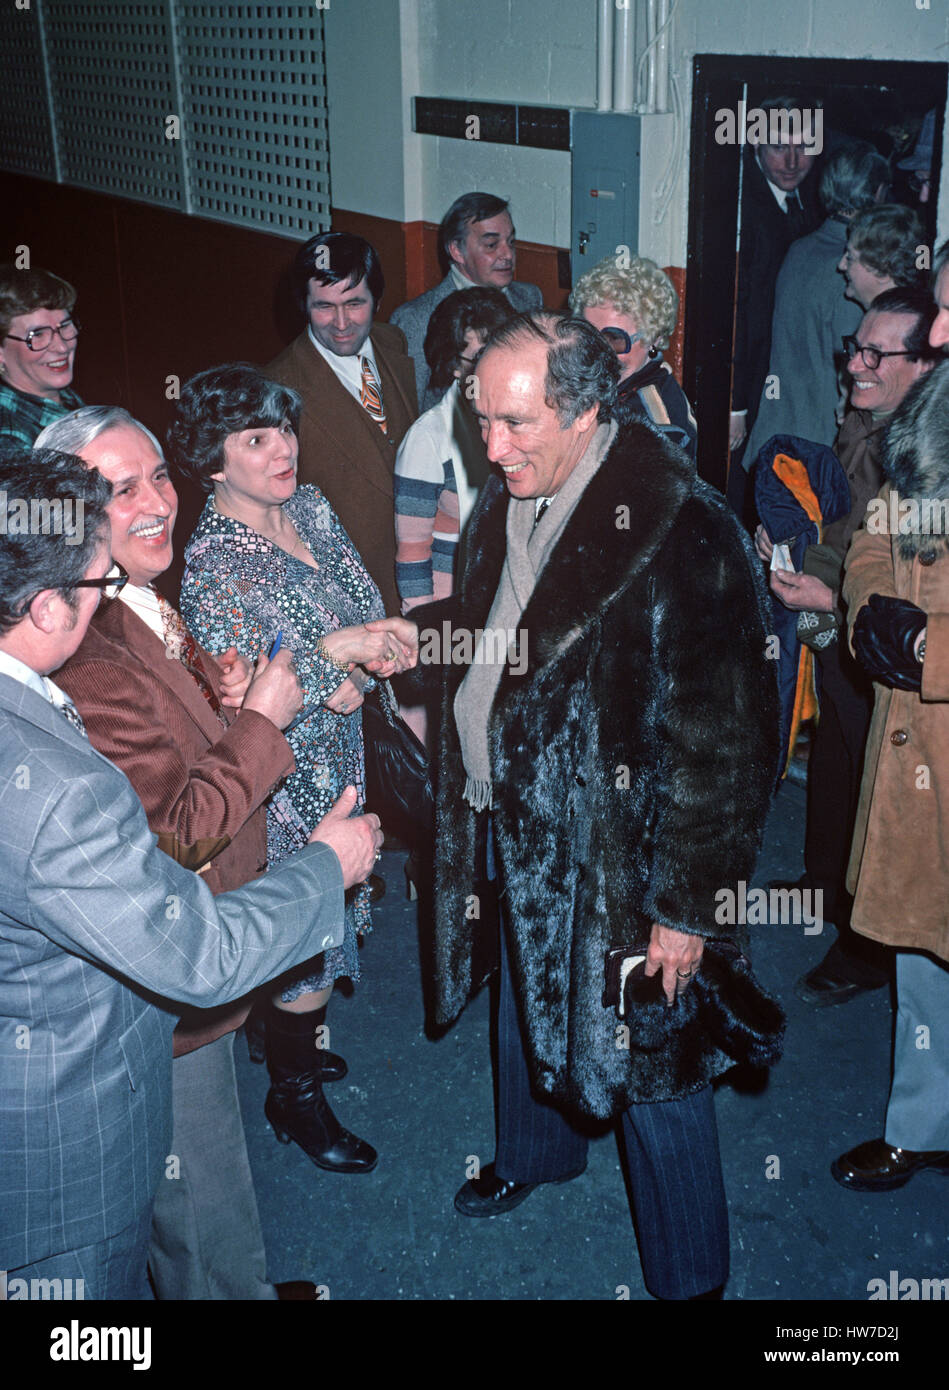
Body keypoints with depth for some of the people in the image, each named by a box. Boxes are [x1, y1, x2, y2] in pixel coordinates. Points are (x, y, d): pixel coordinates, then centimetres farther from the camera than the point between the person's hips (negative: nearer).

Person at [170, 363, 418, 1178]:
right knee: (309, 948, 6)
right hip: (282, 783, -7)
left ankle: (296, 1042, 47)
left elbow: (368, 609, 9)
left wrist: (362, 668, -12)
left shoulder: (311, 510, 0)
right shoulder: (214, 564, -23)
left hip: (338, 758, 7)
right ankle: (296, 1099, 29)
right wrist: (337, 651, -26)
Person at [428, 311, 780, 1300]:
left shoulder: (679, 531, -26)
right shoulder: (512, 498, 1)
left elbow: (721, 737, -23)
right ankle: (533, 1153, 59)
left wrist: (689, 906, -19)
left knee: (648, 1070, 7)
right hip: (519, 828, 8)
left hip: (620, 856, -8)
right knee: (525, 1007, 28)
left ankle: (687, 1275, 32)